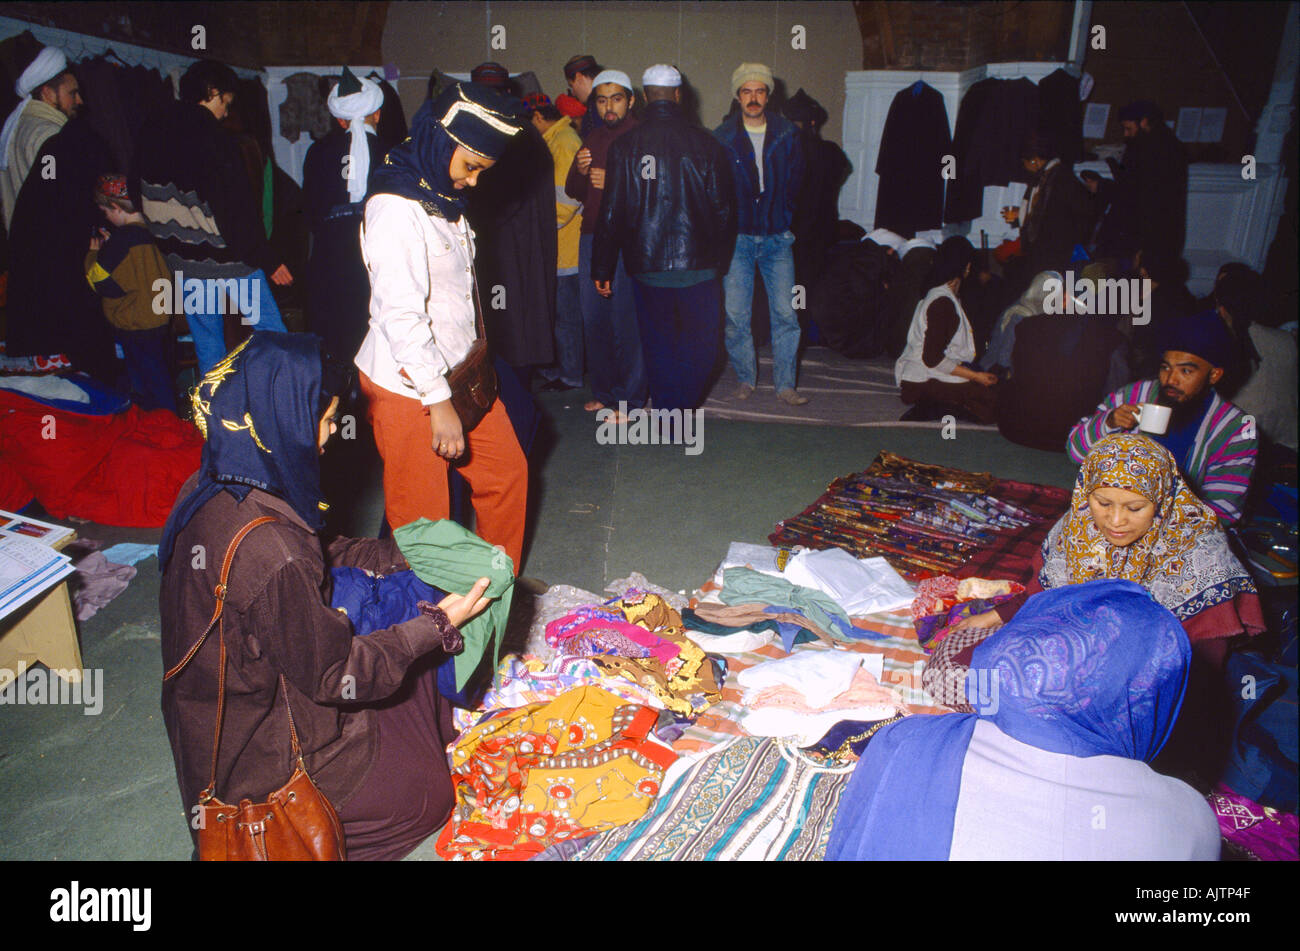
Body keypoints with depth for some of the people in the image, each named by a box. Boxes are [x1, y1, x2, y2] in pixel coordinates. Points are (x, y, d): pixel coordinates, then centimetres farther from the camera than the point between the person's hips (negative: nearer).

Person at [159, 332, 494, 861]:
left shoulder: (209, 491, -9)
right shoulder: (267, 550, -36)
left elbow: (312, 558, 8)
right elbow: (338, 674, -24)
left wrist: (399, 553, 6)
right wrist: (439, 625, -16)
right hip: (262, 764, -8)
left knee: (413, 675, 19)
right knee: (428, 794, 10)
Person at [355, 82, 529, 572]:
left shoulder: (443, 196, 12)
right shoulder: (395, 208, -19)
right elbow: (399, 315, -24)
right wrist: (439, 401, -23)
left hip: (456, 372, 10)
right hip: (408, 387, -9)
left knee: (506, 472, 17)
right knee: (422, 517, 1)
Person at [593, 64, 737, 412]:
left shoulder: (624, 146, 0)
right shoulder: (706, 144, -1)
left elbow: (611, 213, 0)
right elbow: (725, 209, 2)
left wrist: (602, 269, 7)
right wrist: (720, 259, 14)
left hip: (646, 268, 2)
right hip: (698, 266, -1)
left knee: (658, 348, 13)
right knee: (702, 347, 11)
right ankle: (679, 408, 0)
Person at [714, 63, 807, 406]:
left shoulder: (787, 134, 4)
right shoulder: (722, 137, 0)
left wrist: (783, 215, 12)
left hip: (777, 236, 1)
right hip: (737, 236, -1)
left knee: (785, 313, -3)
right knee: (735, 316, -1)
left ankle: (785, 384, 6)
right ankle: (746, 378, 17)